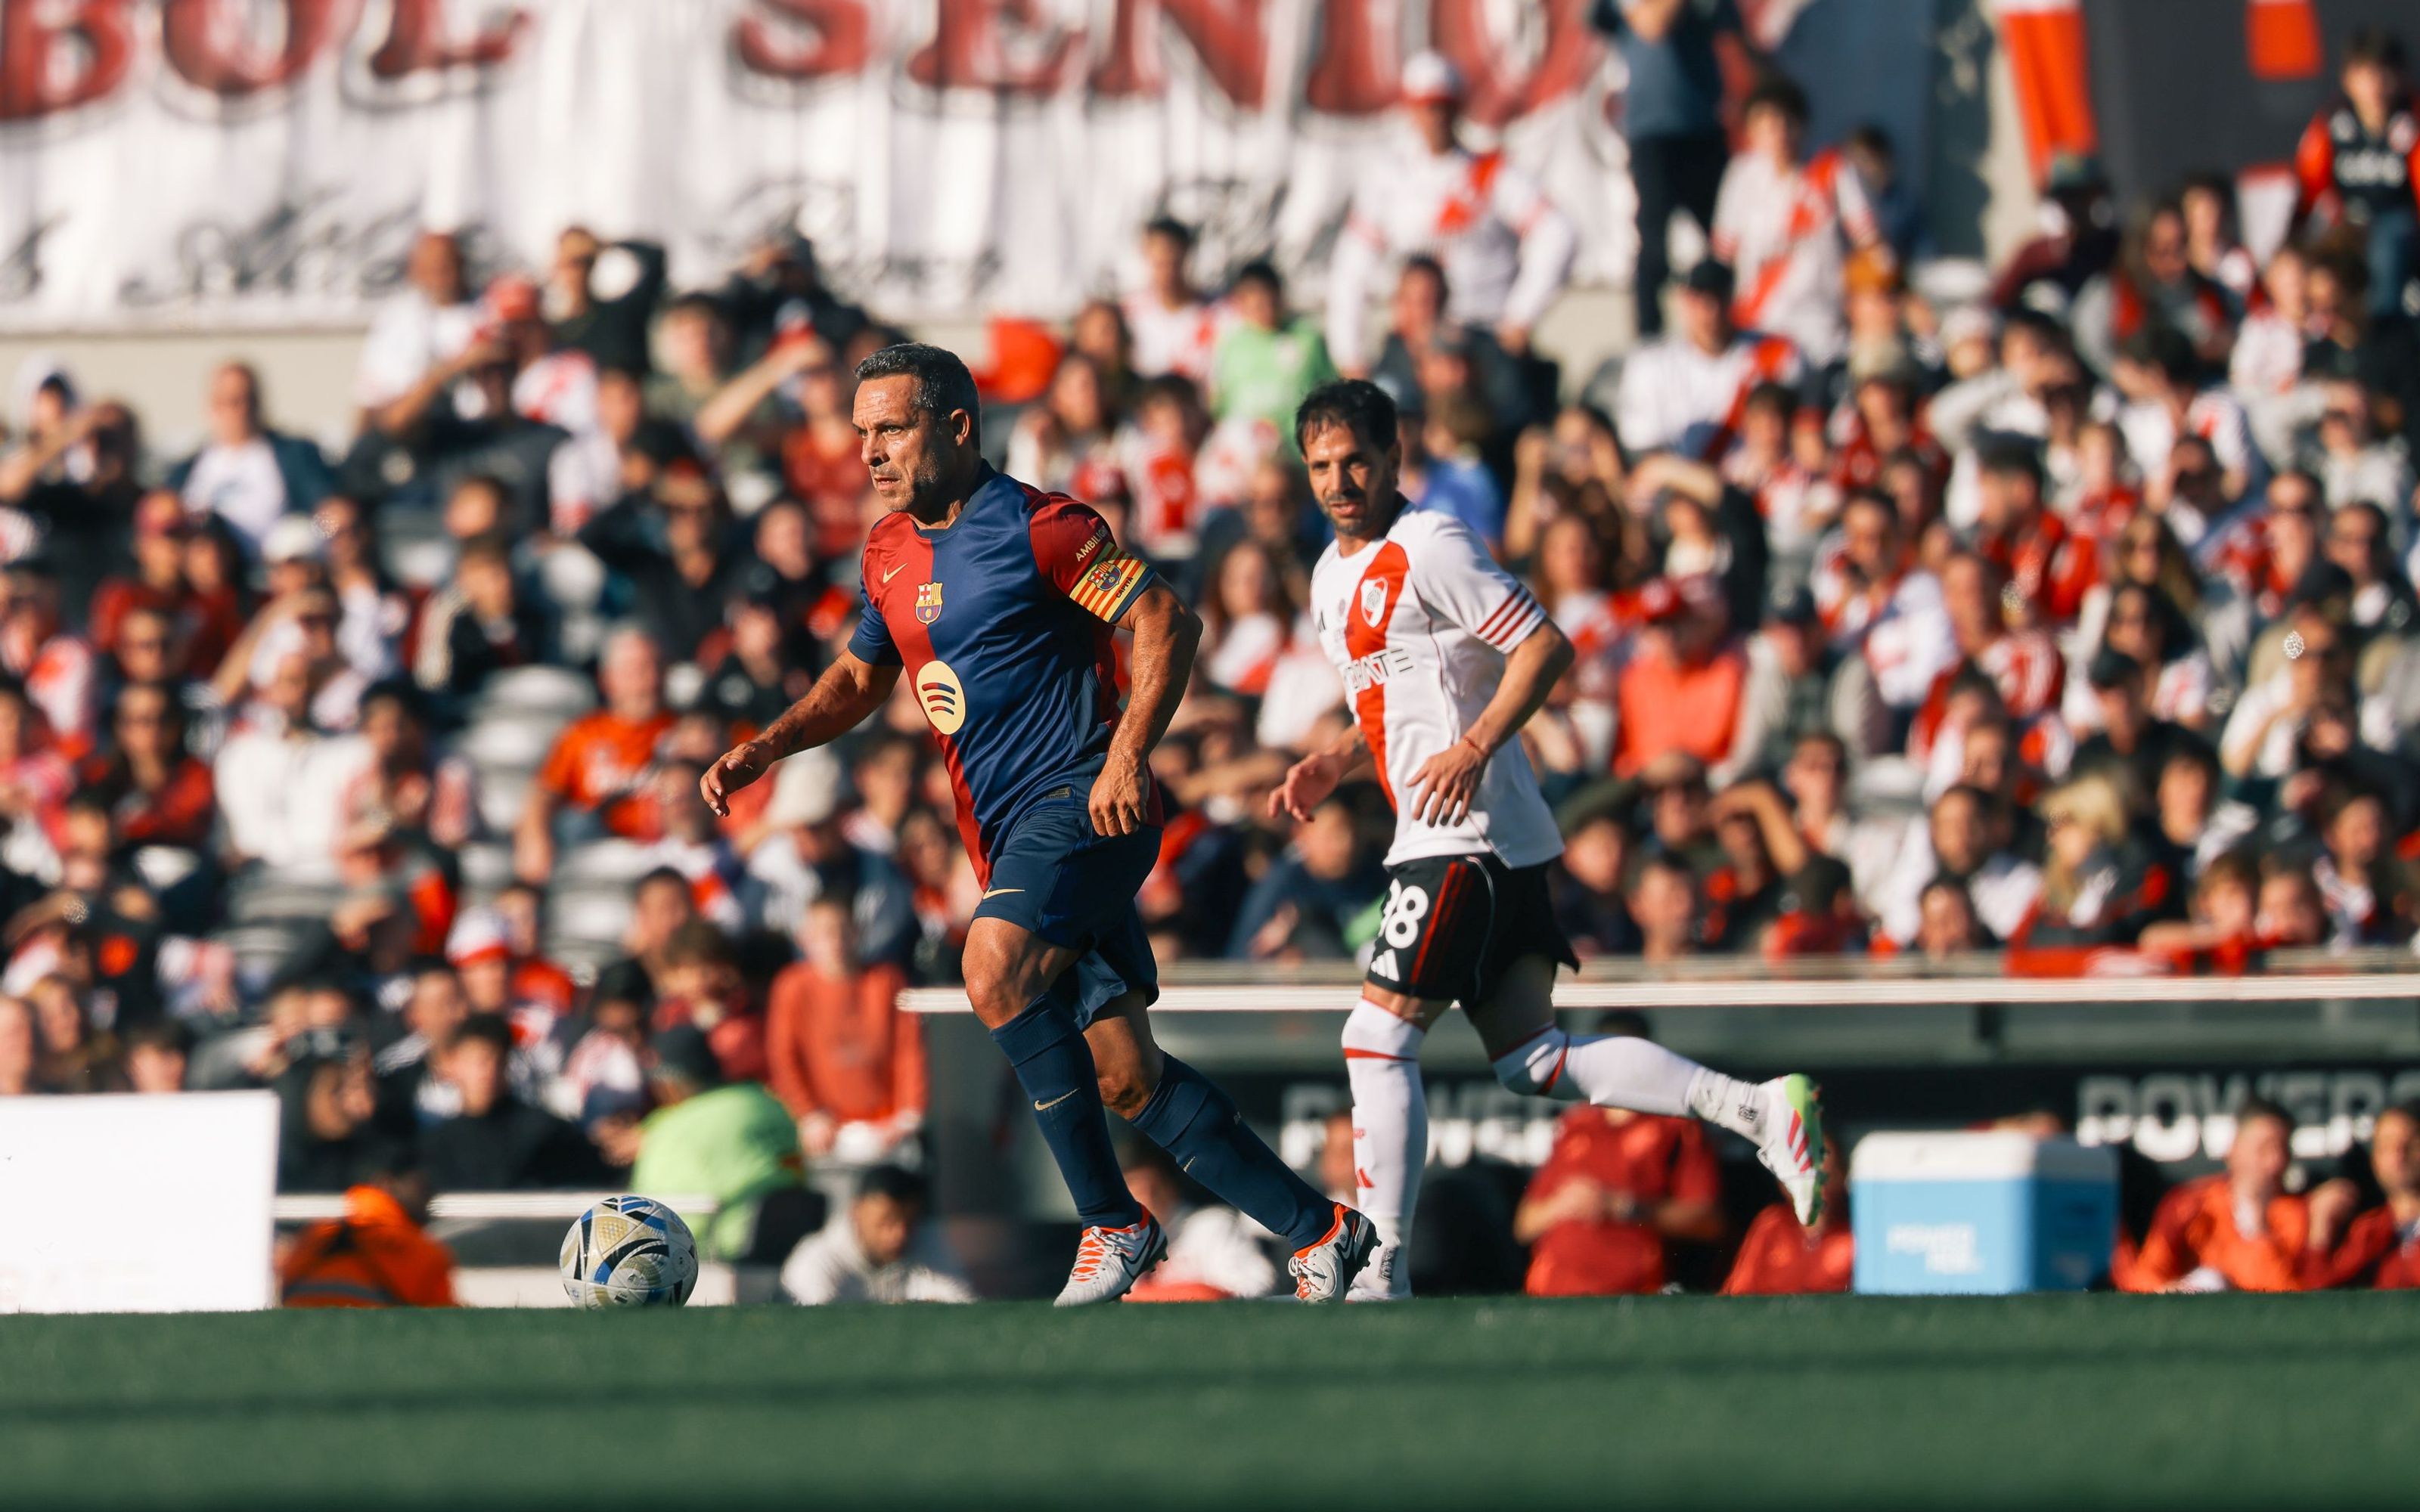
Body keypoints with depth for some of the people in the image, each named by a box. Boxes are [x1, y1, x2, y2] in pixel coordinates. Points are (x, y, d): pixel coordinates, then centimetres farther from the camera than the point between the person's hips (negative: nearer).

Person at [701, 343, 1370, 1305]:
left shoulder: (1038, 528, -9)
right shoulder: (889, 552, 15)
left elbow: (1169, 623, -10)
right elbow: (861, 675, 28)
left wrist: (1128, 754, -20)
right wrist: (766, 748, 12)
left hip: (1079, 802, -8)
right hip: (1006, 834, 8)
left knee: (996, 974, -30)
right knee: (1123, 1077, 4)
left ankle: (1113, 1222, -20)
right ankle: (1319, 1231, 14)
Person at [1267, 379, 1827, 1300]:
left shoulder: (1427, 549, -11)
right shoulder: (1334, 574, 19)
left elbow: (1544, 646, -15)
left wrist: (1474, 747, -24)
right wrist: (1335, 764, 14)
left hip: (1468, 834, -10)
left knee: (1378, 1040, -10)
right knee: (1531, 1061, 5)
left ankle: (1379, 1275, -7)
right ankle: (1757, 1110, 4)